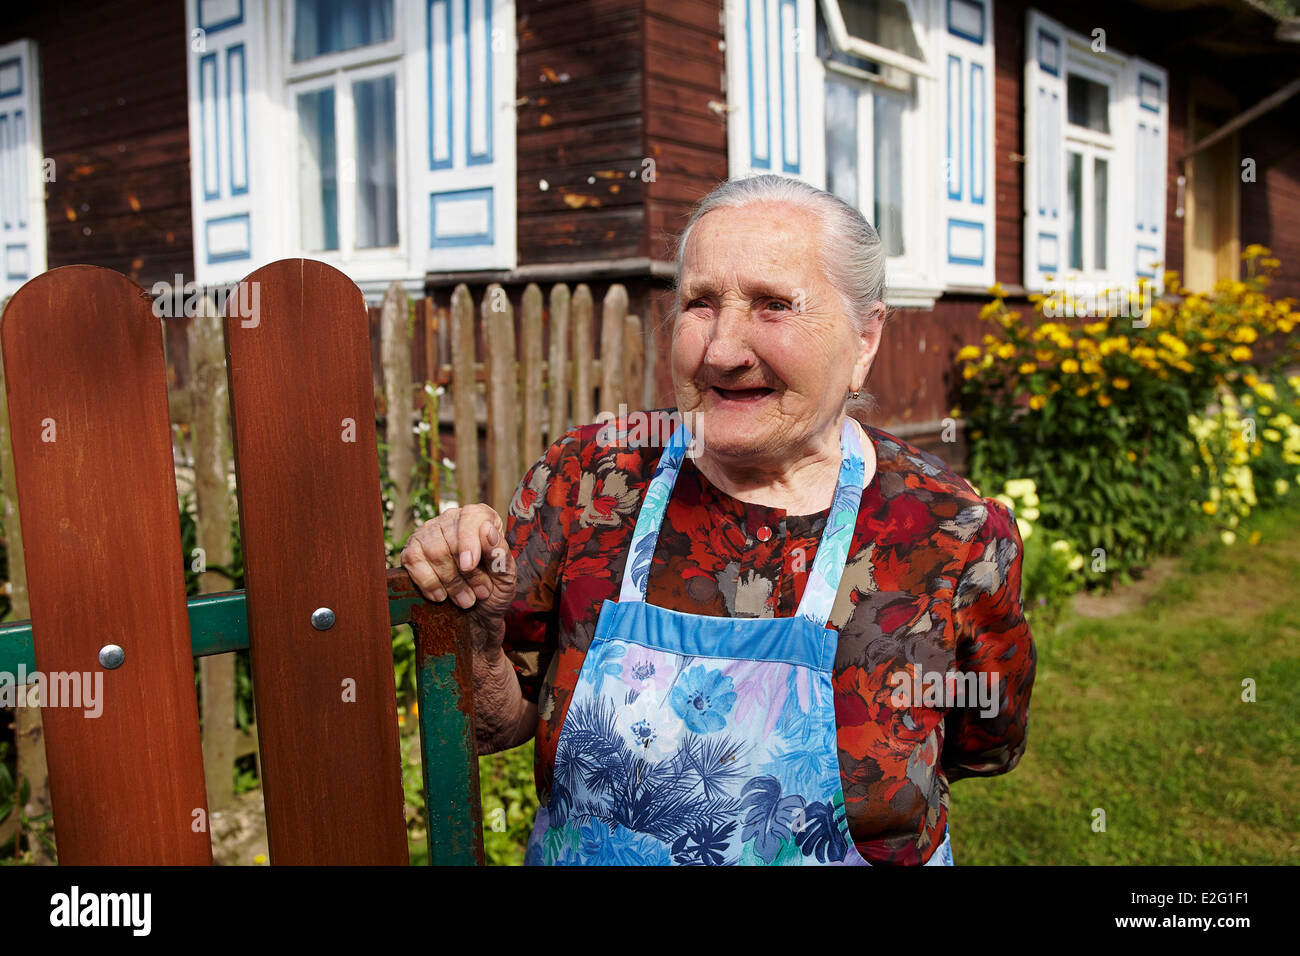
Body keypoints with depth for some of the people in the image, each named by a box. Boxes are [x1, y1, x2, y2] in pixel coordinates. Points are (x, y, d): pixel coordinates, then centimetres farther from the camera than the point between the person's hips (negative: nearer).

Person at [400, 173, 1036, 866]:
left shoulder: (959, 539, -21)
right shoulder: (584, 477, -17)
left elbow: (984, 749, -4)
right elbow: (500, 724, -7)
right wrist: (478, 626, -27)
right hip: (579, 854, 2)